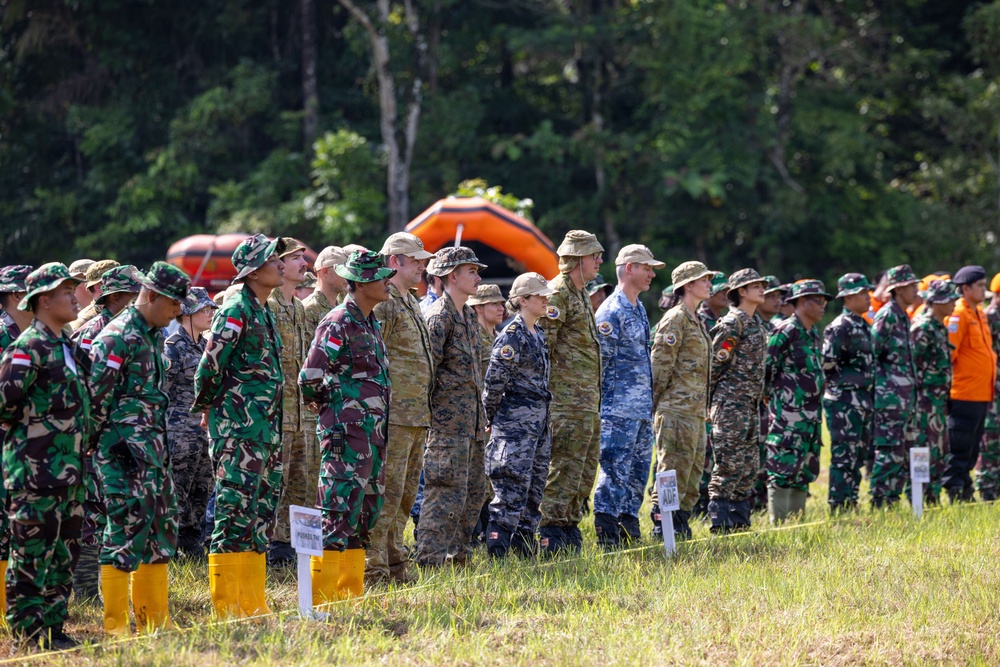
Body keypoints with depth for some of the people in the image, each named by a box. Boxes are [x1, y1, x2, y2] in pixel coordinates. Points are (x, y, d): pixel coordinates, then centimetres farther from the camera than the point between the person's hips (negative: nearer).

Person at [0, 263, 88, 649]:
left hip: (68, 465, 9)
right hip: (36, 467, -9)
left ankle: (53, 625, 17)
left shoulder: (68, 348, 16)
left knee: (64, 549, 11)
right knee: (33, 548, -6)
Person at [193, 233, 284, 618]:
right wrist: (207, 406, -3)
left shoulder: (264, 312, 16)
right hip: (238, 426, -9)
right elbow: (210, 364, -15)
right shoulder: (237, 309, -12)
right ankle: (228, 607, -6)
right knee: (236, 506, -8)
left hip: (266, 424, 9)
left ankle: (252, 605, 16)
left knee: (262, 512, 11)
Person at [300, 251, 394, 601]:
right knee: (341, 510, -11)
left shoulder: (372, 325, 16)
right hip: (348, 431, -9)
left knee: (367, 510, 11)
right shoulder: (338, 323, -12)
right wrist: (328, 411, -6)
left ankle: (350, 591, 18)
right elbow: (310, 377, -17)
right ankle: (321, 595, -9)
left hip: (373, 431, 9)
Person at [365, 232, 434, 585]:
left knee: (406, 492, 14)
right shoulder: (382, 303, -12)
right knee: (387, 491, -9)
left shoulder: (412, 303, 20)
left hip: (417, 417, 10)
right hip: (394, 415, -10)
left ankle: (395, 562, 21)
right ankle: (372, 567, -7)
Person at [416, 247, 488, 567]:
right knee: (447, 492, -9)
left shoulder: (469, 315, 16)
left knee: (475, 491, 14)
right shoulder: (439, 316, -13)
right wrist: (429, 412, -17)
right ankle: (430, 560, -7)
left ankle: (458, 553, 23)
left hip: (472, 421, 9)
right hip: (449, 420, -9)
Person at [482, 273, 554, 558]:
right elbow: (495, 379, -16)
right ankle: (496, 550, -9)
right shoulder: (512, 335, -14)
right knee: (512, 491, -10)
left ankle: (524, 543, 19)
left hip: (539, 422, 9)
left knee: (534, 489, 12)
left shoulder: (538, 334, 15)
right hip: (515, 423, -9)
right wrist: (492, 417, -8)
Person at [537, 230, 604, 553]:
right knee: (565, 465, -9)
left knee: (586, 465, 12)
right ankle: (550, 528, -6)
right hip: (567, 399, -10)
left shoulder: (581, 295, 19)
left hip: (589, 399, 10)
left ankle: (570, 525, 18)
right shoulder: (557, 294, -12)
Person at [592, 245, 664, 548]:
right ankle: (606, 537, -8)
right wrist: (597, 404, -14)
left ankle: (629, 531, 16)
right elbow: (598, 361, -13)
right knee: (615, 471, -9)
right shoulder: (612, 312, -11)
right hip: (619, 409, -9)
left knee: (638, 472, 10)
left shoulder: (639, 309, 18)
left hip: (643, 409, 9)